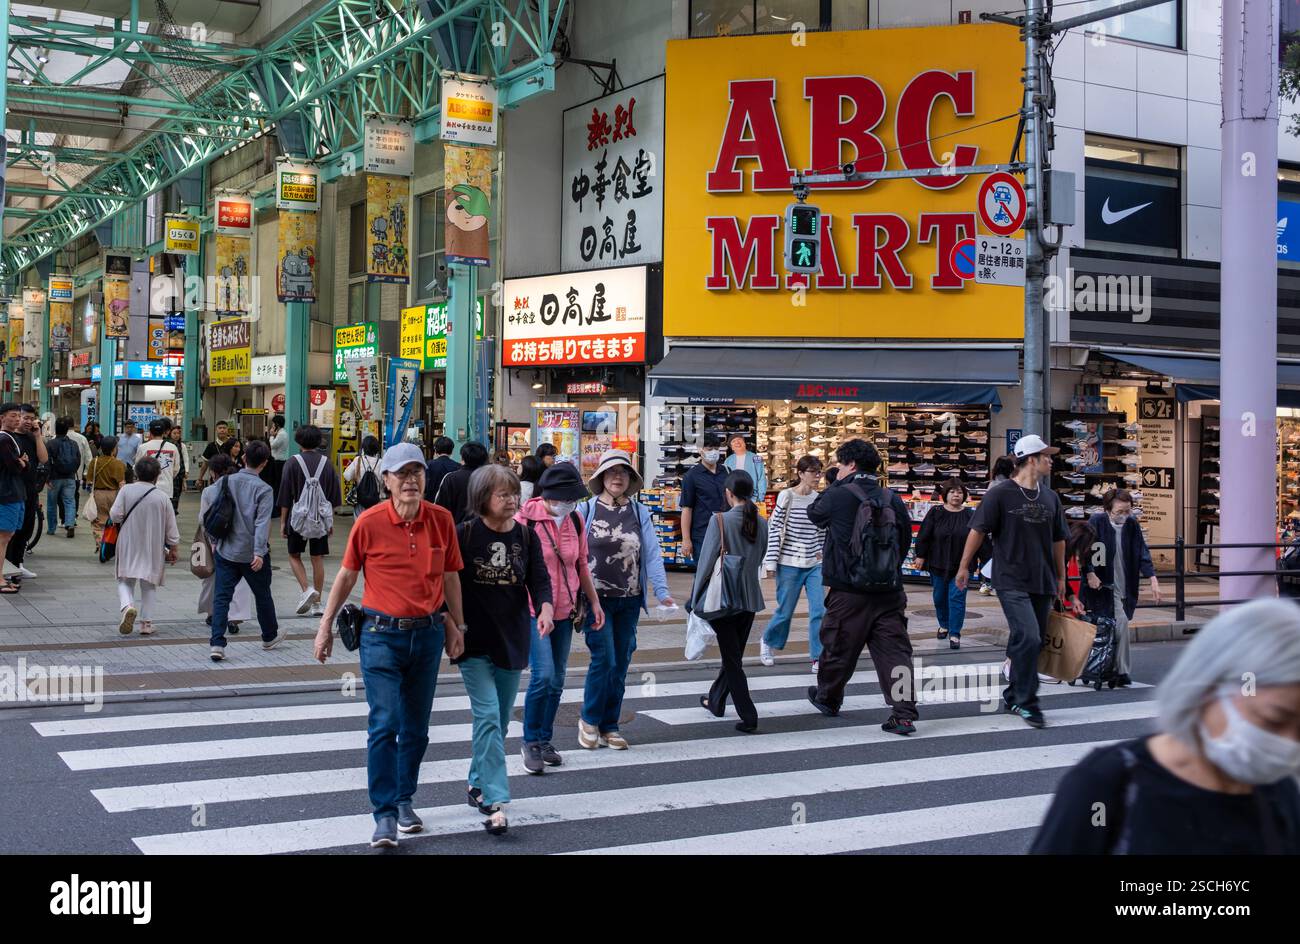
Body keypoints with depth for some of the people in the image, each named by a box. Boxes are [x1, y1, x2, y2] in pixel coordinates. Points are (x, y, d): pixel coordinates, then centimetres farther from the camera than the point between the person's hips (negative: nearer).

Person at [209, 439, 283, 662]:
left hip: (225, 551, 3)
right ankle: (270, 637, 34)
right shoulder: (263, 489, -12)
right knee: (262, 595, 17)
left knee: (221, 597, 2)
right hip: (251, 554, -2)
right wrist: (259, 553, -23)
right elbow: (262, 522, -19)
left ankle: (216, 644, -9)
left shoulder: (226, 481, 0)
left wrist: (214, 541, 17)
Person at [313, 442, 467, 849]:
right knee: (384, 724, -9)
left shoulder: (441, 520, -1)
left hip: (428, 633, 3)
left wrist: (456, 627, 12)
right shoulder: (369, 522, -9)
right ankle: (385, 816, -2)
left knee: (416, 727, 13)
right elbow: (347, 575, 3)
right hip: (382, 633, -3)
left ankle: (405, 801, 30)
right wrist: (326, 625, 6)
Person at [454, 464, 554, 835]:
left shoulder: (526, 536, 3)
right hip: (474, 642, -4)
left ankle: (478, 784, 33)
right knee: (488, 717, -14)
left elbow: (539, 579, -1)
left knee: (500, 720, 13)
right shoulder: (464, 535, -8)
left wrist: (545, 609, -21)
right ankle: (495, 801, -15)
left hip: (513, 639, 5)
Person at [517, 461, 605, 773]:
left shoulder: (575, 520, 7)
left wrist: (594, 602, 18)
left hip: (565, 612, 6)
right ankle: (530, 742, 1)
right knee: (543, 675, -15)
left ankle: (545, 741, 21)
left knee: (557, 680, 8)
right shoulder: (526, 519, -10)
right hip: (533, 610, -6)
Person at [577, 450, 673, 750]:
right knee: (604, 658, -10)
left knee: (621, 664, 7)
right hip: (596, 598, -3)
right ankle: (589, 719, 11)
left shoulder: (640, 513, 7)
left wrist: (662, 591, -10)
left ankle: (609, 726, 20)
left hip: (629, 601, 3)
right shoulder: (586, 510, -1)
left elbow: (652, 553, 1)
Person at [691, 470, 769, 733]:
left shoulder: (720, 520, -14)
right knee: (734, 654, 19)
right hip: (750, 598, 5)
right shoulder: (761, 523, 1)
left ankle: (748, 716, -4)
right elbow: (760, 559, 11)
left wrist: (695, 597, -4)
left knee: (732, 658, 1)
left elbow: (707, 561, -13)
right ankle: (716, 700, 37)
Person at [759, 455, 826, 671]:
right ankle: (767, 642, 36)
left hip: (814, 564, 4)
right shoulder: (786, 496, -9)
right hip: (789, 564, -4)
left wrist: (821, 551, 10)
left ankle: (818, 659, -1)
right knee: (785, 611, 8)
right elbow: (774, 529, -8)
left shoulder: (819, 499, 4)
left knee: (819, 611, -7)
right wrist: (771, 562, -10)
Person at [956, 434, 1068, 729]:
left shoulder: (1049, 497, 12)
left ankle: (1014, 694, 25)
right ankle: (1026, 702, -7)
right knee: (1028, 638, -17)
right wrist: (964, 566, -3)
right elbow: (978, 530, -3)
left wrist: (1061, 577, 21)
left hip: (1042, 583, 6)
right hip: (1011, 581, -6)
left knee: (1032, 643, 9)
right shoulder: (1000, 493, -5)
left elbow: (1058, 540, 20)